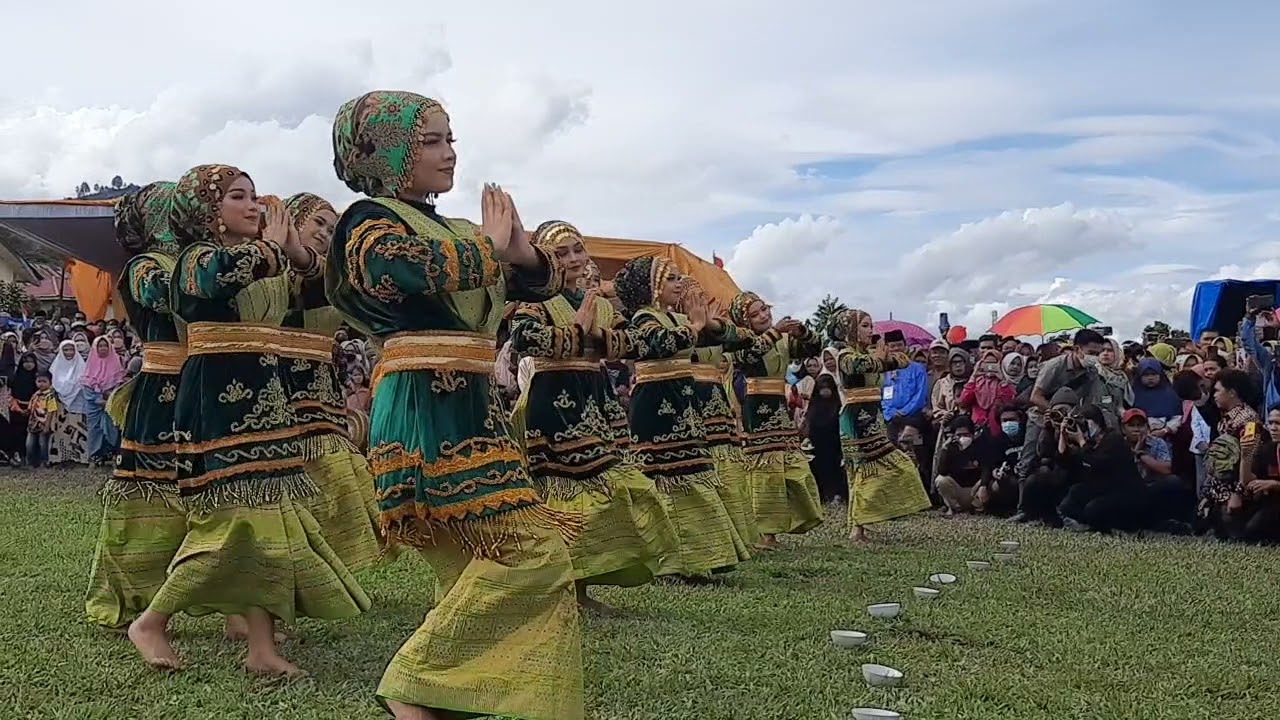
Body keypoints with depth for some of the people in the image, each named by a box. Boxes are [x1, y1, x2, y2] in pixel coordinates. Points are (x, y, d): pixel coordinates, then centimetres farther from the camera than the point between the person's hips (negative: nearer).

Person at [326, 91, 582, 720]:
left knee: (478, 565, 6)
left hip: (469, 407, 9)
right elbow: (427, 270, -24)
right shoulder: (369, 221, -2)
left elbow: (541, 285, 21)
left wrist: (518, 247, -1)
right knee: (532, 553, -14)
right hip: (425, 411, -9)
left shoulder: (452, 231, 21)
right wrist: (491, 241, -5)